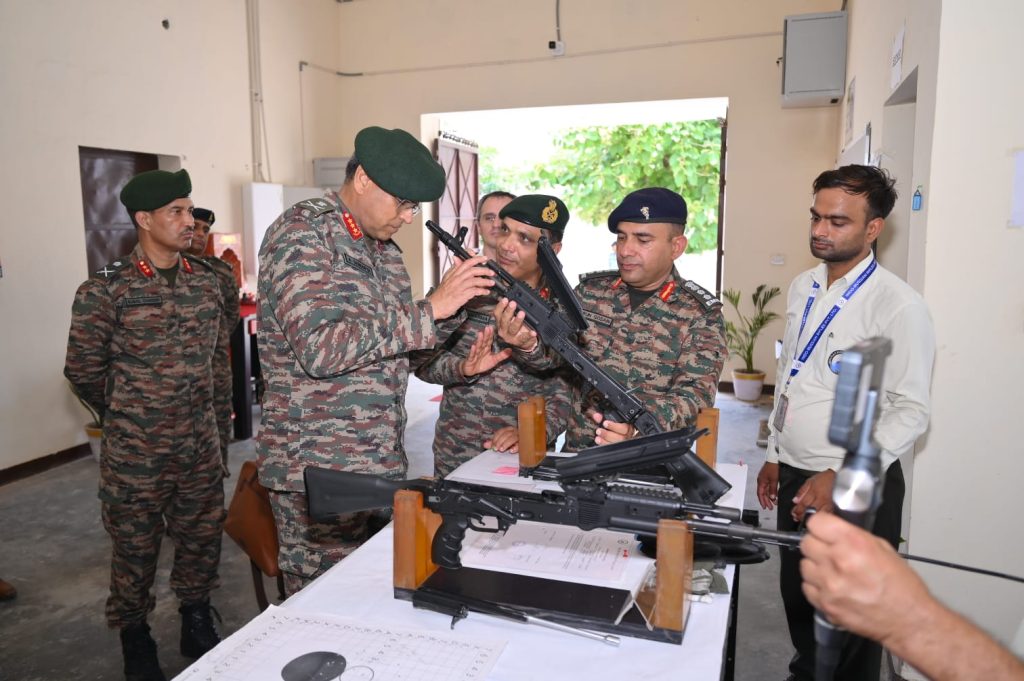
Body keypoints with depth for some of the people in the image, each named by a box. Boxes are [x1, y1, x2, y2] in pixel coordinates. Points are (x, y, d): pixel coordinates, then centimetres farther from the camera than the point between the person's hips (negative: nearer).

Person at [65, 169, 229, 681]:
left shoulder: (205, 280, 2)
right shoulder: (105, 291, -12)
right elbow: (83, 371, -5)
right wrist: (129, 415, 6)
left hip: (201, 446, 4)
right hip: (135, 454, -4)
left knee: (202, 537, 15)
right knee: (135, 548, 12)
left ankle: (197, 626, 36)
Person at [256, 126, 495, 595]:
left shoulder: (385, 248, 12)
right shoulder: (301, 234, -13)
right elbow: (319, 349, -24)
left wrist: (453, 304, -3)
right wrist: (430, 310, -22)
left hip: (383, 465, 8)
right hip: (320, 472, -7)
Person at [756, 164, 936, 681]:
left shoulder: (897, 305, -16)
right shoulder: (803, 288, 6)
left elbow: (910, 411, -16)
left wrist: (841, 477, -22)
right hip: (795, 475, 7)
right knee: (797, 596, 22)